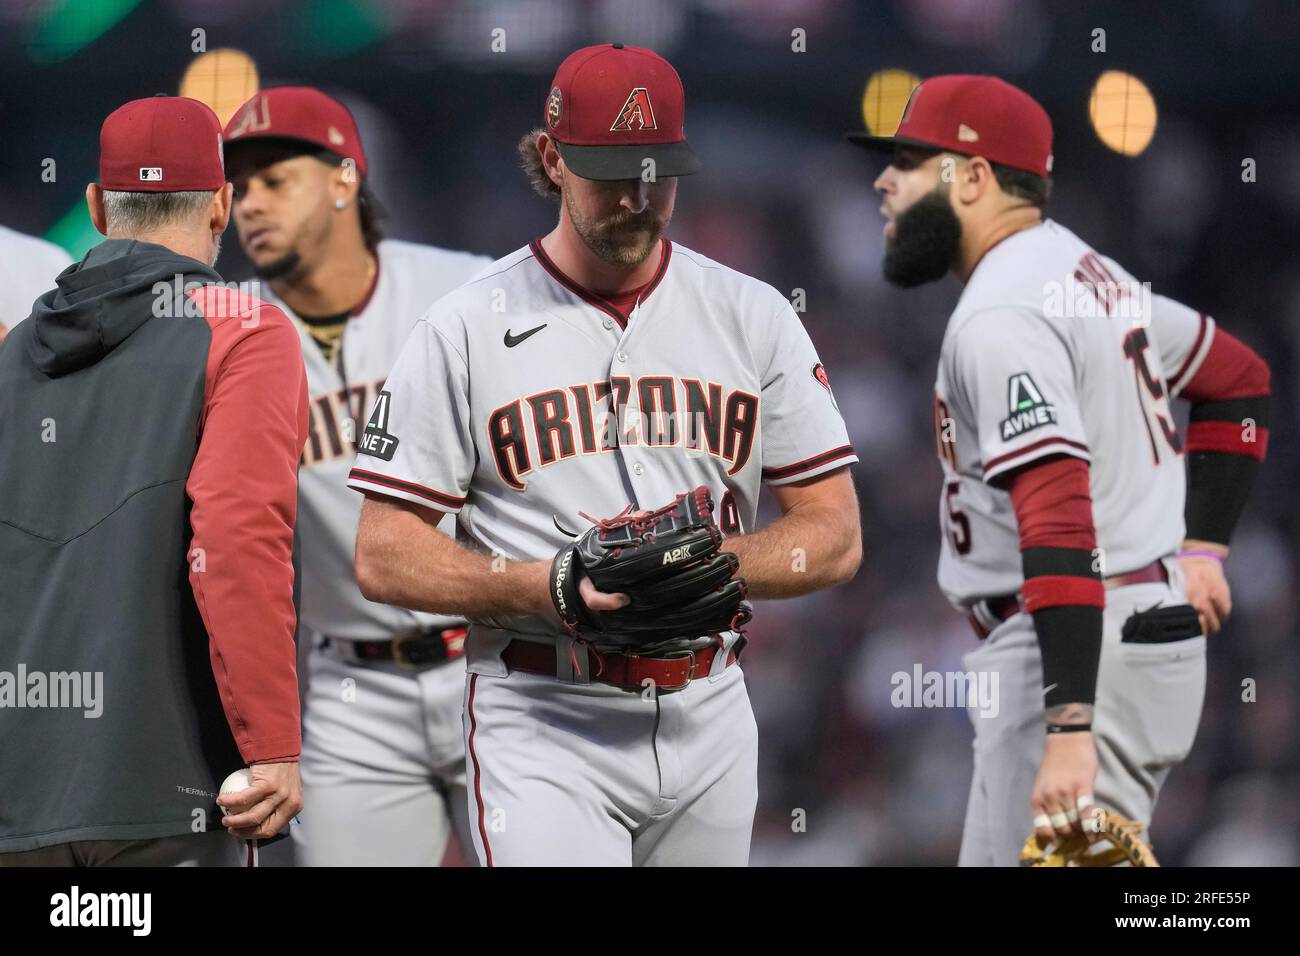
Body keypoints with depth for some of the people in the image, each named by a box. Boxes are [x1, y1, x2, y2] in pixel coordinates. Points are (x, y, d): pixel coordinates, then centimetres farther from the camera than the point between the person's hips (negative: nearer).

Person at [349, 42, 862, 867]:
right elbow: (385, 557, -2)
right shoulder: (466, 331, 0)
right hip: (546, 729, -4)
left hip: (709, 727, 4)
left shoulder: (754, 318, 8)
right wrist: (545, 586, -18)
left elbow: (835, 536, 7)